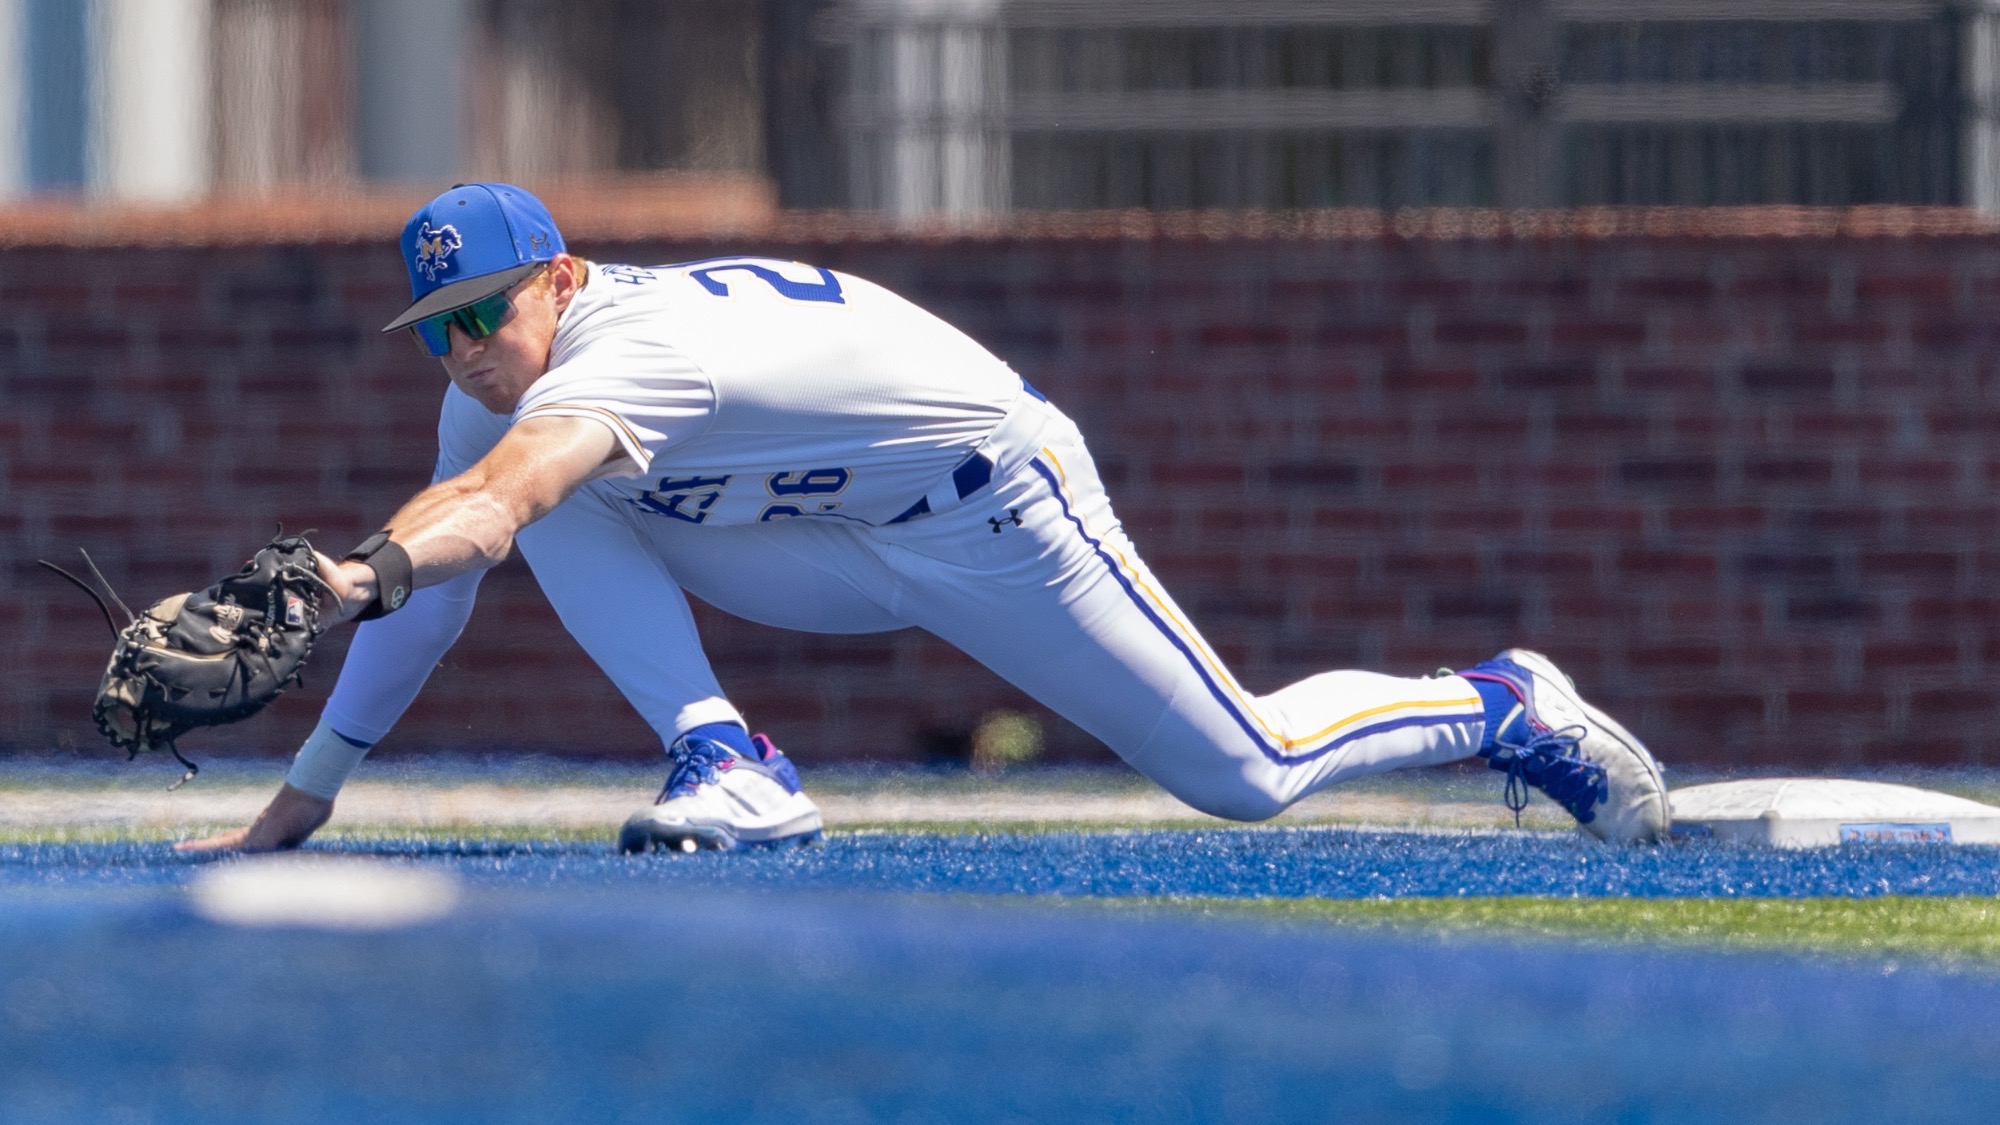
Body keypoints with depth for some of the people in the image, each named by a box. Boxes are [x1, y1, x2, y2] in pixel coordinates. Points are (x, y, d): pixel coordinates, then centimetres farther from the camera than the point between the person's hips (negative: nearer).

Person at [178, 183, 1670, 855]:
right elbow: (430, 580, 2)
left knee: (1246, 774, -4)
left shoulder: (620, 349, -32)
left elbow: (487, 506, -51)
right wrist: (303, 797, -3)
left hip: (994, 499, -8)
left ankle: (1506, 706, 21)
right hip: (846, 562, 8)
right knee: (569, 517, -12)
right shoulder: (500, 391, -5)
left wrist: (356, 574, -68)